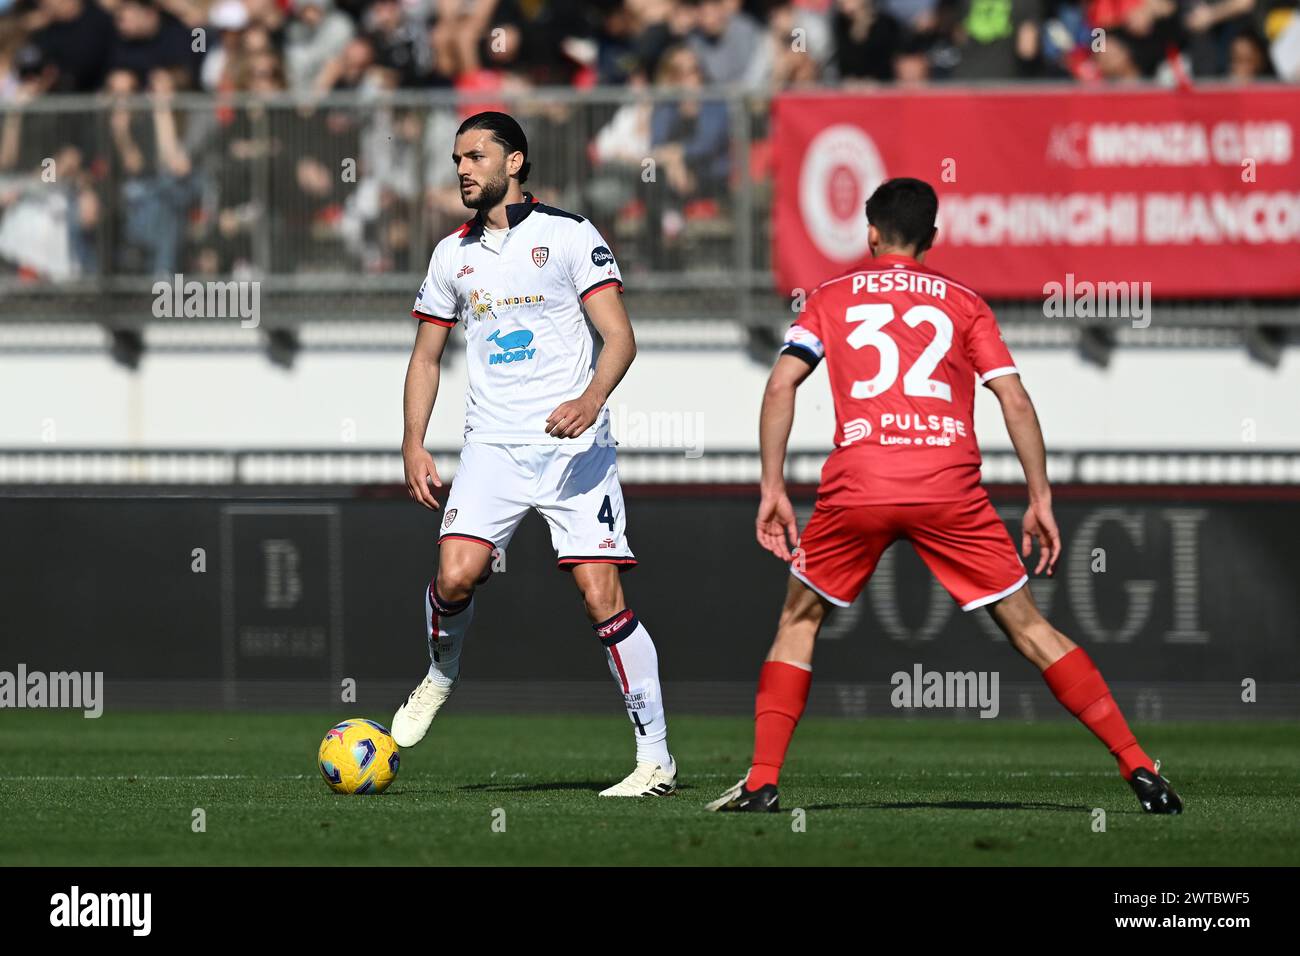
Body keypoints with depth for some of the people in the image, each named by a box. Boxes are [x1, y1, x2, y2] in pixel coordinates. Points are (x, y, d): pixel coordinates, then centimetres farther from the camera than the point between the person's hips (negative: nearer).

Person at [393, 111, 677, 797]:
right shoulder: (453, 255, 14)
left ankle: (656, 757, -5)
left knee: (603, 599, -11)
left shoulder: (568, 234, 0)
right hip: (493, 449, 3)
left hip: (575, 447, -3)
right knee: (455, 576, -18)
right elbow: (427, 357, 22)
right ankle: (441, 673, 14)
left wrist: (592, 398, -24)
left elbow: (619, 336, -5)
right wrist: (413, 444, 9)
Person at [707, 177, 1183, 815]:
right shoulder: (963, 303, 16)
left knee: (799, 619, 20)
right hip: (951, 489, 0)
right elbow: (1015, 400, 6)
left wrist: (772, 489, 3)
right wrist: (1040, 499, 8)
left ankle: (761, 781, 9)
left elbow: (780, 386, 3)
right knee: (1025, 625, 7)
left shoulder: (831, 298, 16)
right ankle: (1137, 767, 1)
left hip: (857, 487, 0)